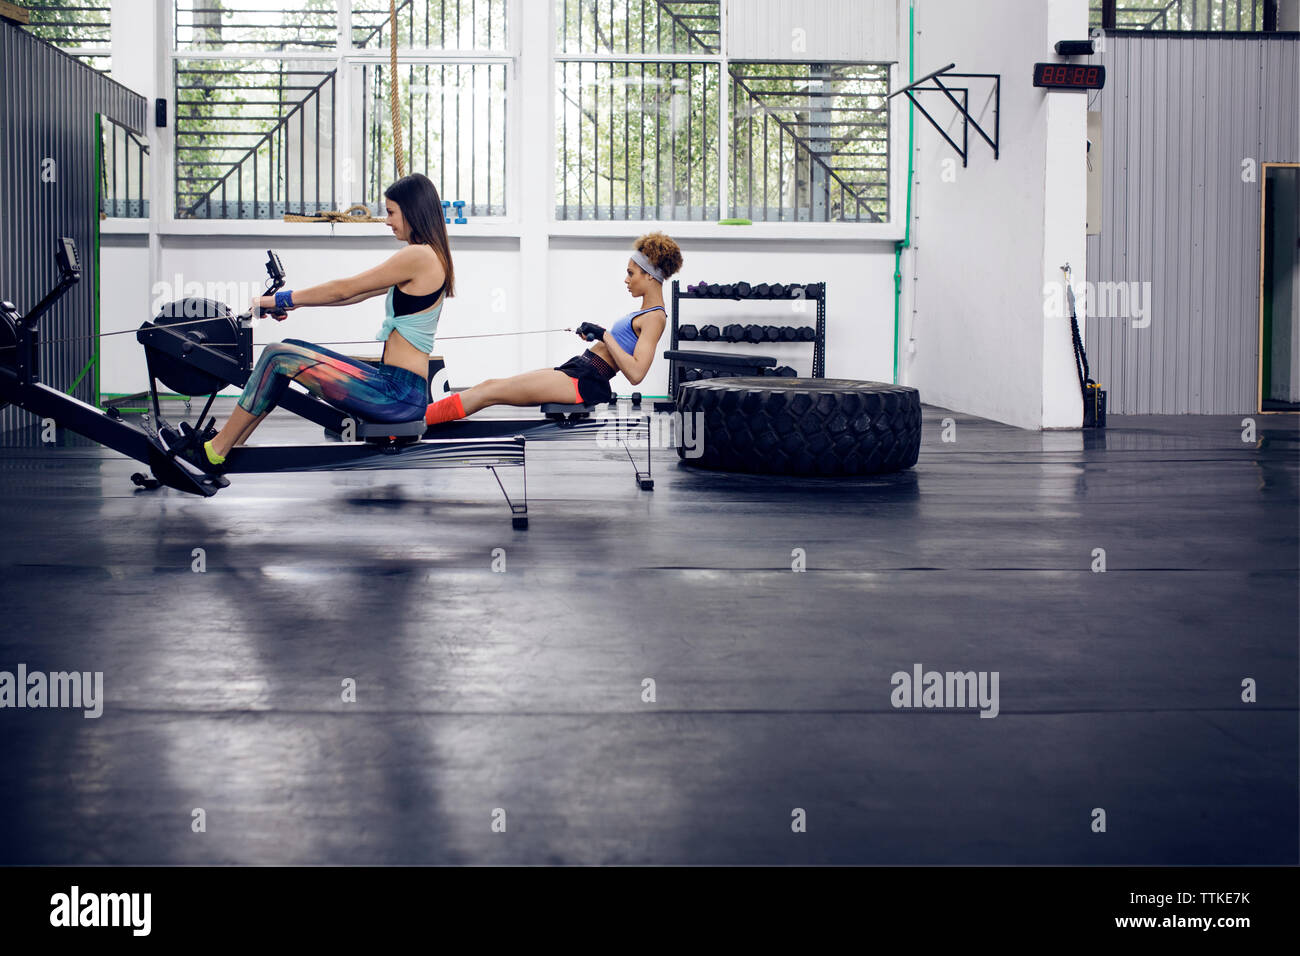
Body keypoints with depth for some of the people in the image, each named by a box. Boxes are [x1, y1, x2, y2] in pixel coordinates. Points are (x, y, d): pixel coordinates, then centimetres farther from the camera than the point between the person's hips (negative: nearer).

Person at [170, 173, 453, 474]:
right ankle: (226, 444, 11)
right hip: (399, 387, 10)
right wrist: (294, 302, 21)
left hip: (399, 394, -10)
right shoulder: (431, 257, 17)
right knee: (291, 349, 11)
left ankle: (215, 454, -2)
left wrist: (279, 299, 2)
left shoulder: (418, 256, -13)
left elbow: (345, 290, -8)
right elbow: (357, 293, 23)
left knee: (278, 357, -9)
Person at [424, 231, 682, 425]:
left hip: (586, 381, -10)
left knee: (490, 391, -11)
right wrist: (595, 333, 34)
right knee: (490, 385, 6)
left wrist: (605, 335, -19)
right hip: (576, 369, 10)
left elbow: (635, 373, -23)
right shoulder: (644, 313, 17)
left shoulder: (655, 317, -12)